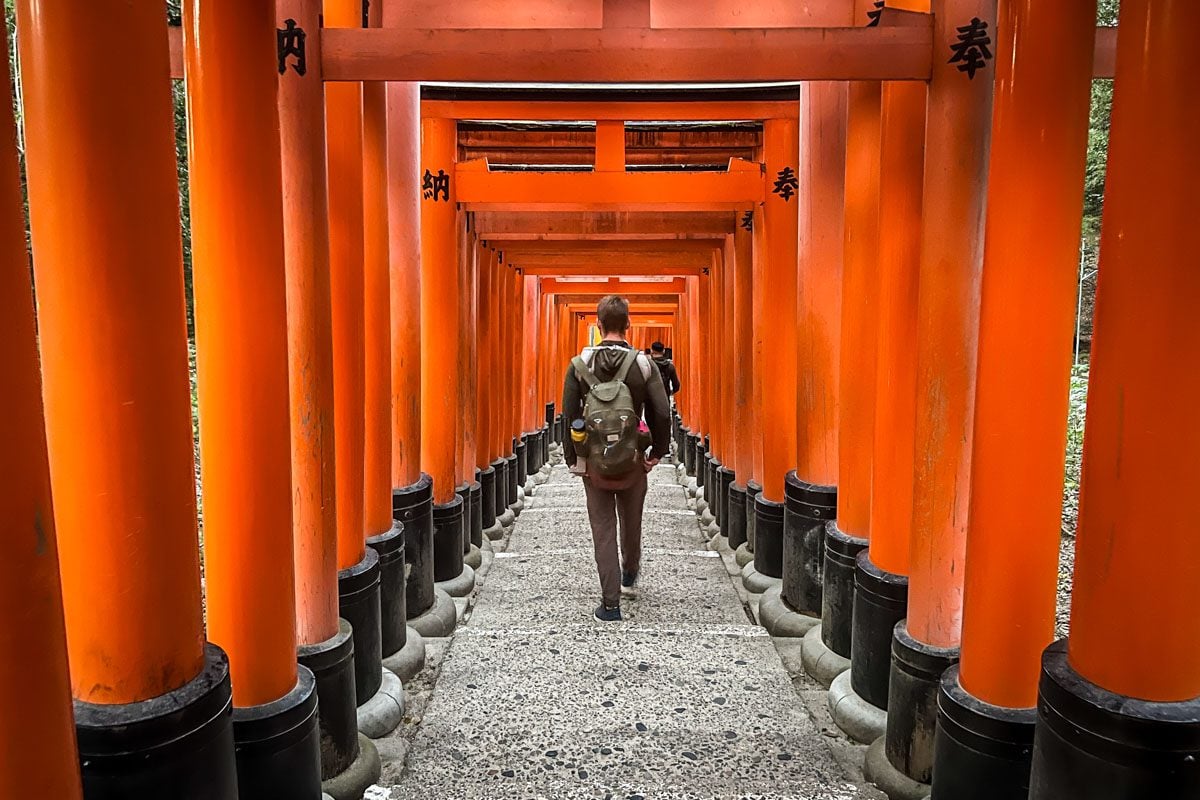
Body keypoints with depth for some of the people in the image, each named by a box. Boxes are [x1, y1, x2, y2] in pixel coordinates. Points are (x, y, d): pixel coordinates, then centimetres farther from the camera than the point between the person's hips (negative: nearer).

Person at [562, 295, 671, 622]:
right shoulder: (643, 364, -8)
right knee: (631, 522, 23)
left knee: (603, 529, 7)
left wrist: (572, 457, 0)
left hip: (594, 460, -1)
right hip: (632, 460, 1)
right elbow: (662, 413, -9)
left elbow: (569, 415, -8)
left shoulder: (579, 364, -7)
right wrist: (658, 451, 4)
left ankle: (610, 604, 7)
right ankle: (629, 575, 46)